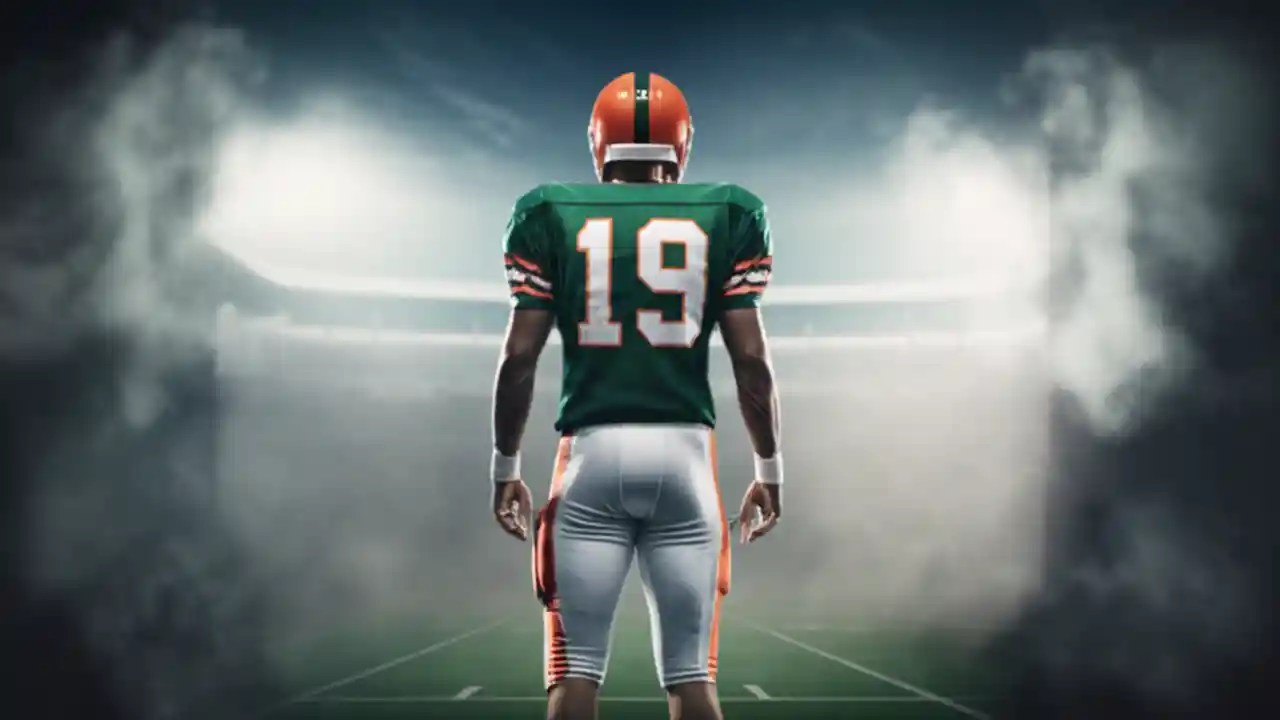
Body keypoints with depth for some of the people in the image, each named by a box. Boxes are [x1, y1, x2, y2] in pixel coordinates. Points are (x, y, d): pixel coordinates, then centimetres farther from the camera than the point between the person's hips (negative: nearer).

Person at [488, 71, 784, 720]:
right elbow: (751, 358, 2)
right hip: (683, 452, 1)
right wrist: (770, 468, 13)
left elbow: (519, 356, 2)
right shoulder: (726, 215, 6)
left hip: (592, 453, 0)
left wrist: (504, 466, 12)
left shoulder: (551, 216, 5)